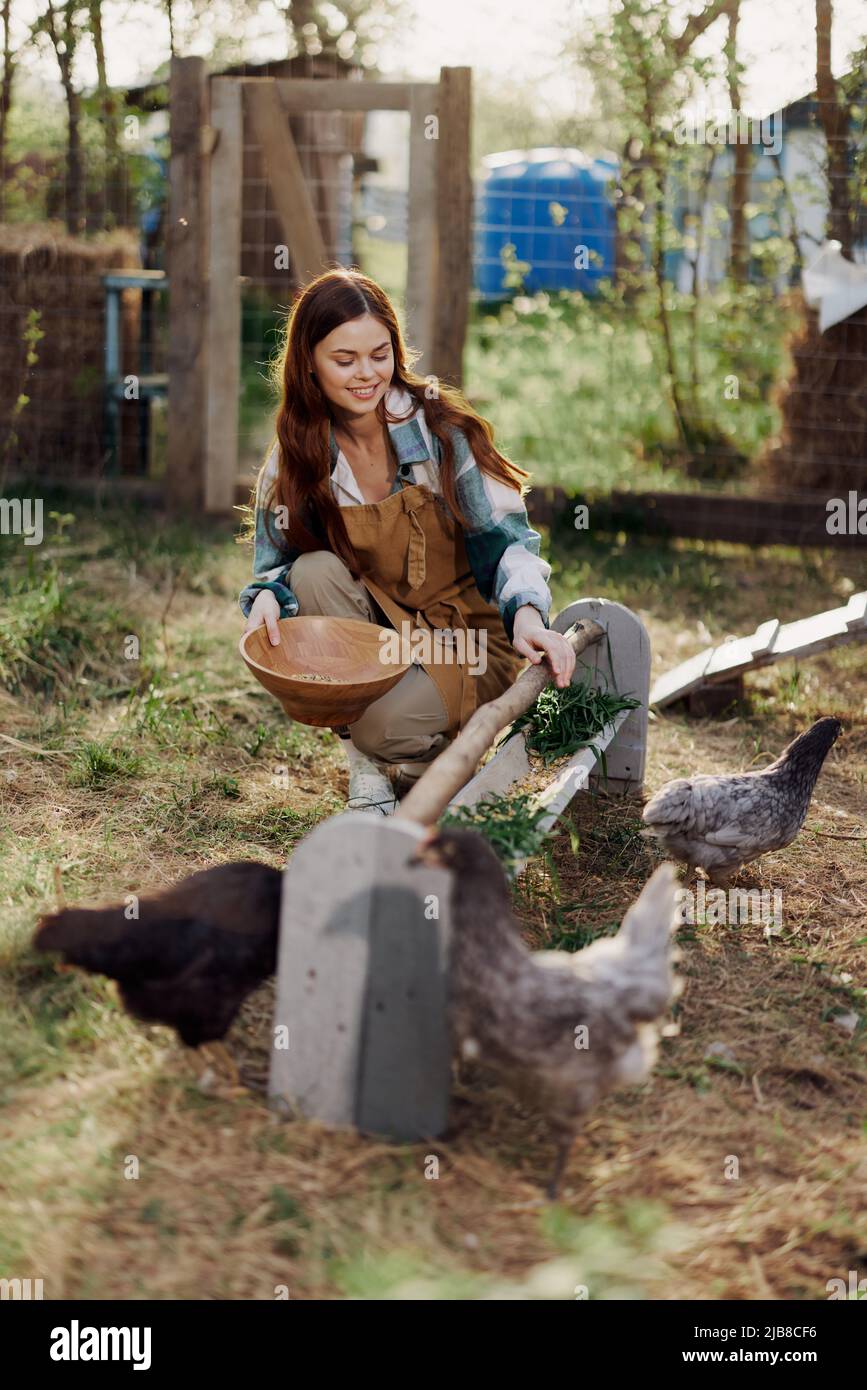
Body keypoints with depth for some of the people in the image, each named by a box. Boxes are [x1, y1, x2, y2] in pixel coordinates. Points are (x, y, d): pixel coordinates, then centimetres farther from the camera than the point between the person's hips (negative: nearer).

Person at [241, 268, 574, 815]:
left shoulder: (441, 428, -13)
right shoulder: (295, 458, -4)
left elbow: (503, 538, -13)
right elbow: (276, 565, -1)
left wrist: (527, 614, -32)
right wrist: (268, 596, -26)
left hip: (467, 641, -4)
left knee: (388, 722, -32)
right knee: (314, 570, -26)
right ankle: (365, 766, -13)